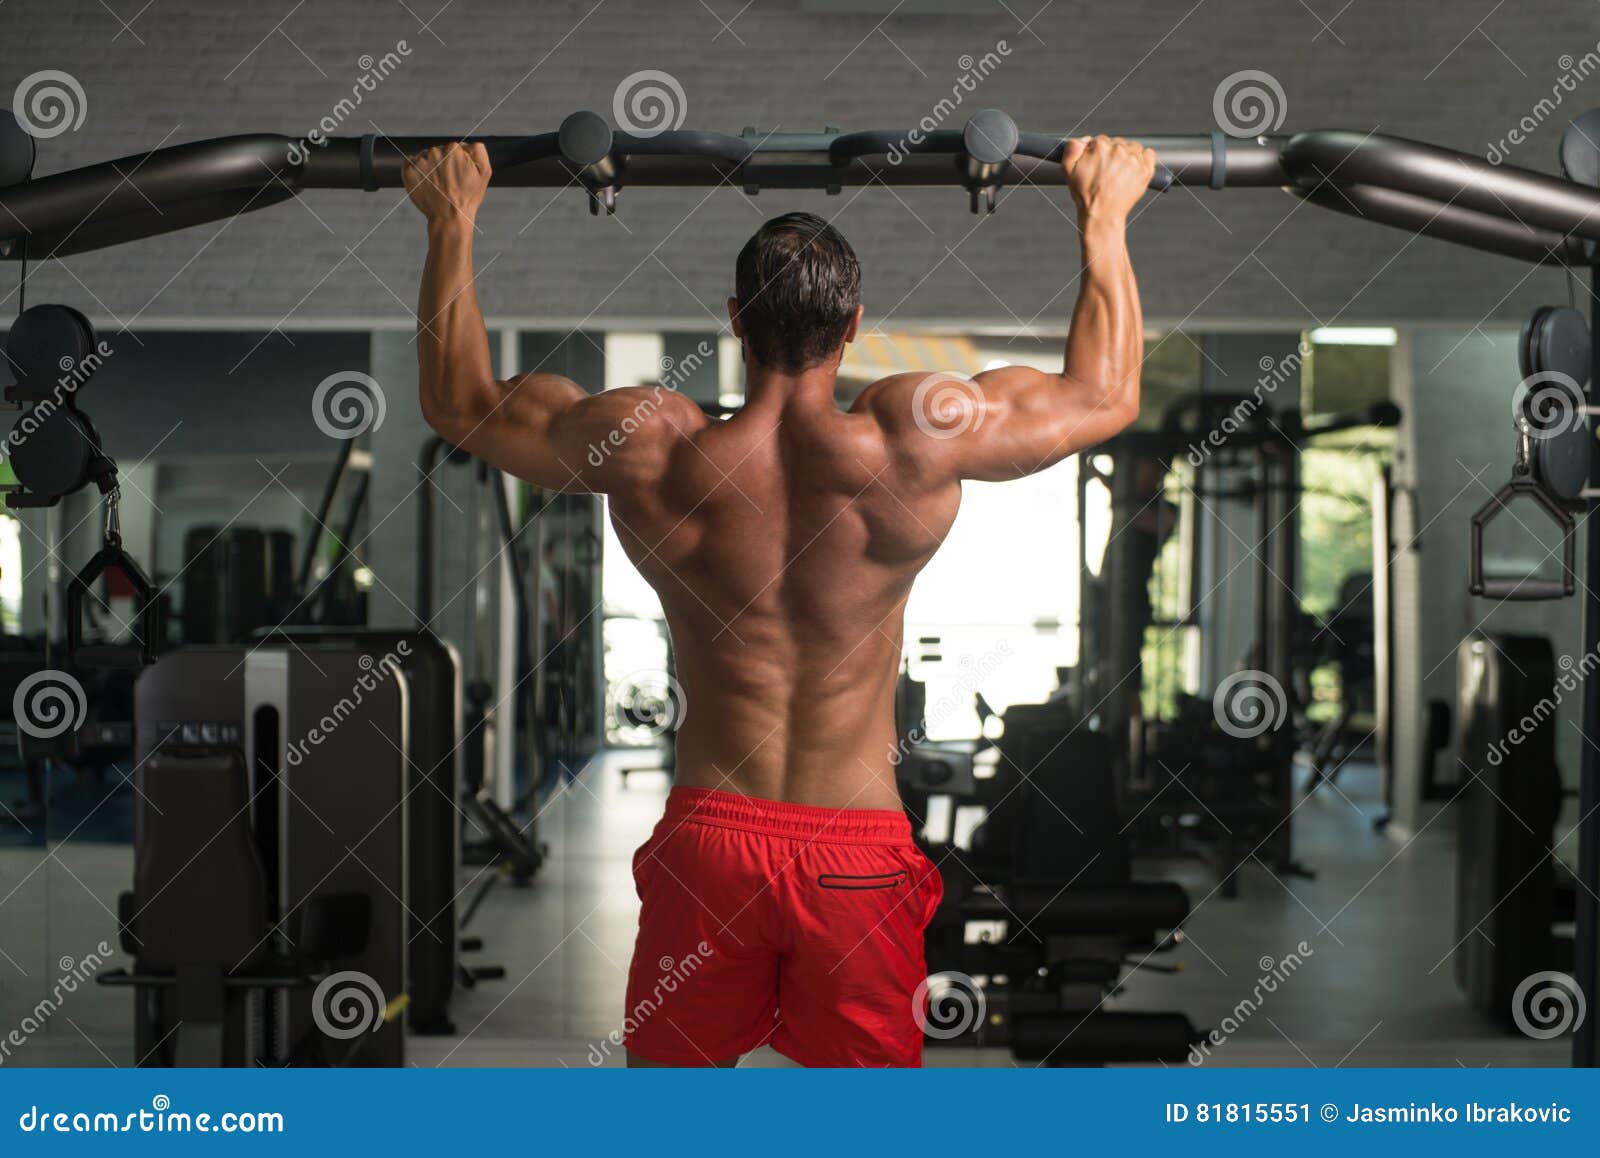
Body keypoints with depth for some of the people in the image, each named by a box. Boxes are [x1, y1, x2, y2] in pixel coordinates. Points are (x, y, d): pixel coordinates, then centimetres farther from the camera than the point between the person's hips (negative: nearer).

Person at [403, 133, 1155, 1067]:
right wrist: (1105, 215, 13)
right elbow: (1105, 396, 4)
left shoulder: (647, 452, -9)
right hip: (860, 851, -1)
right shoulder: (912, 444, -13)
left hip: (707, 840, 1)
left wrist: (453, 220, 15)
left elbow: (459, 401, 7)